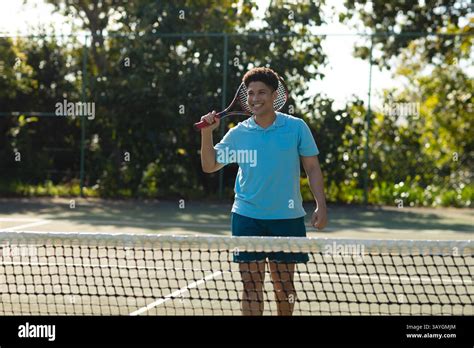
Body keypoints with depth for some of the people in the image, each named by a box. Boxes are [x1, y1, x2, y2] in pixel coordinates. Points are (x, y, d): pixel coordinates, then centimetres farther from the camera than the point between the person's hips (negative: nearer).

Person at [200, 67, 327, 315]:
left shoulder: (296, 127, -1)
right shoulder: (238, 133, 3)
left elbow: (312, 168, 2)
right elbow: (209, 166, 9)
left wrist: (321, 206, -6)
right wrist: (207, 133, -6)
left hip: (287, 218, 0)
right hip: (248, 218, 0)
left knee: (284, 284, 8)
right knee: (251, 284, -3)